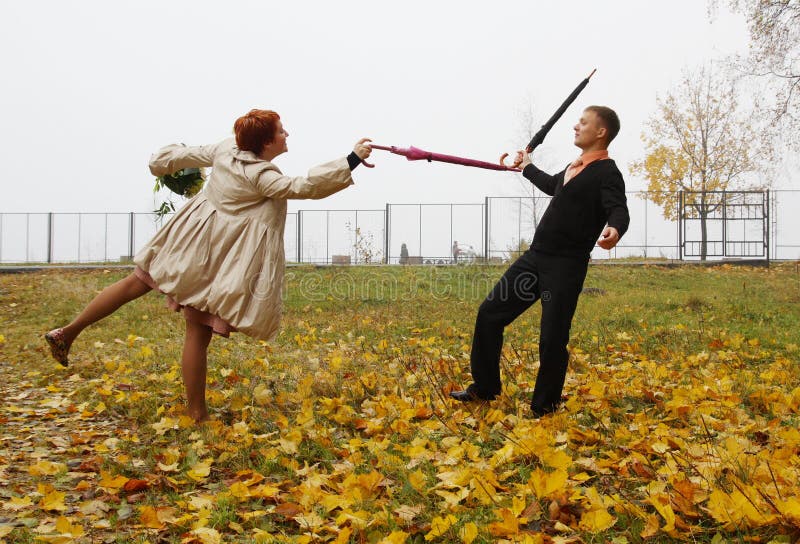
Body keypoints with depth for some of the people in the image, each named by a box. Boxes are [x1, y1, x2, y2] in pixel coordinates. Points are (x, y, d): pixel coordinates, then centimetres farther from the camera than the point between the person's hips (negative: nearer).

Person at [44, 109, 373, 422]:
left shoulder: (227, 148, 3)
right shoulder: (261, 176, -19)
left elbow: (189, 155, 16)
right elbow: (302, 187, -26)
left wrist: (165, 161, 38)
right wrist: (352, 160, -25)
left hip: (190, 240, 8)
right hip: (211, 262, -8)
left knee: (136, 283, 21)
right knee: (199, 332, -1)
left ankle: (68, 333, 29)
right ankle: (196, 412, 10)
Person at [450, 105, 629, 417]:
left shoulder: (607, 173, -8)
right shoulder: (573, 168, 17)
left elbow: (619, 210, -24)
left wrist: (614, 229, -47)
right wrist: (527, 167, 54)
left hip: (566, 266, -8)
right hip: (535, 256, 9)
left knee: (552, 339, -7)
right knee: (490, 313, 8)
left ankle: (544, 408, 14)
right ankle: (485, 388, 22)